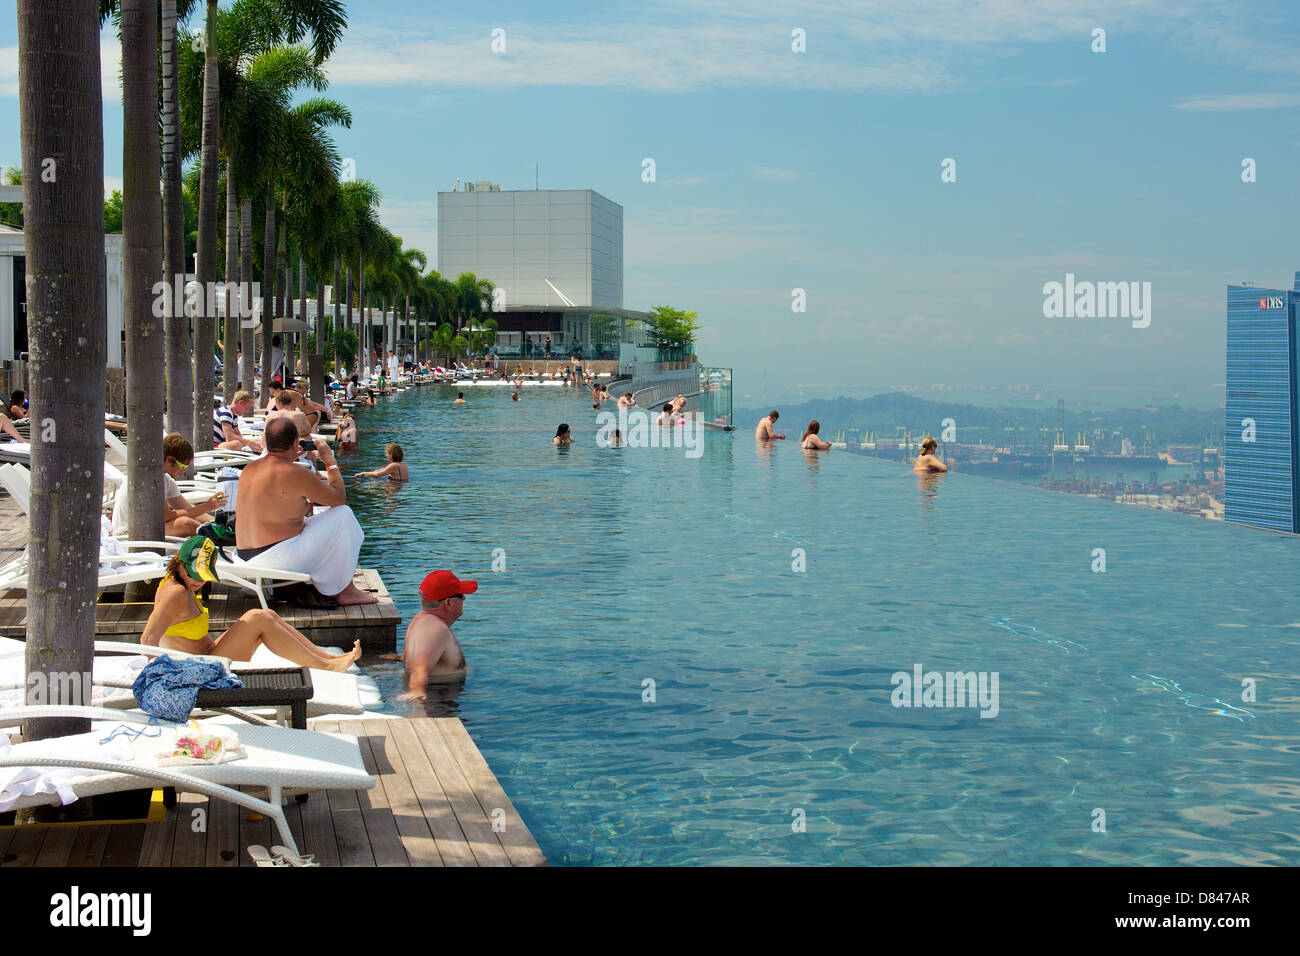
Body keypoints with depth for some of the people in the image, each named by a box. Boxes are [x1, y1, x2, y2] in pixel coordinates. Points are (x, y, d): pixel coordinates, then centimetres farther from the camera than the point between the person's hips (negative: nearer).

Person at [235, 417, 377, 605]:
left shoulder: (249, 469, 8)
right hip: (278, 558, -9)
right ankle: (345, 591, 8)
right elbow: (340, 498, -5)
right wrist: (330, 460, 4)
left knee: (311, 518, 30)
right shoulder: (295, 473, -17)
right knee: (343, 514, -1)